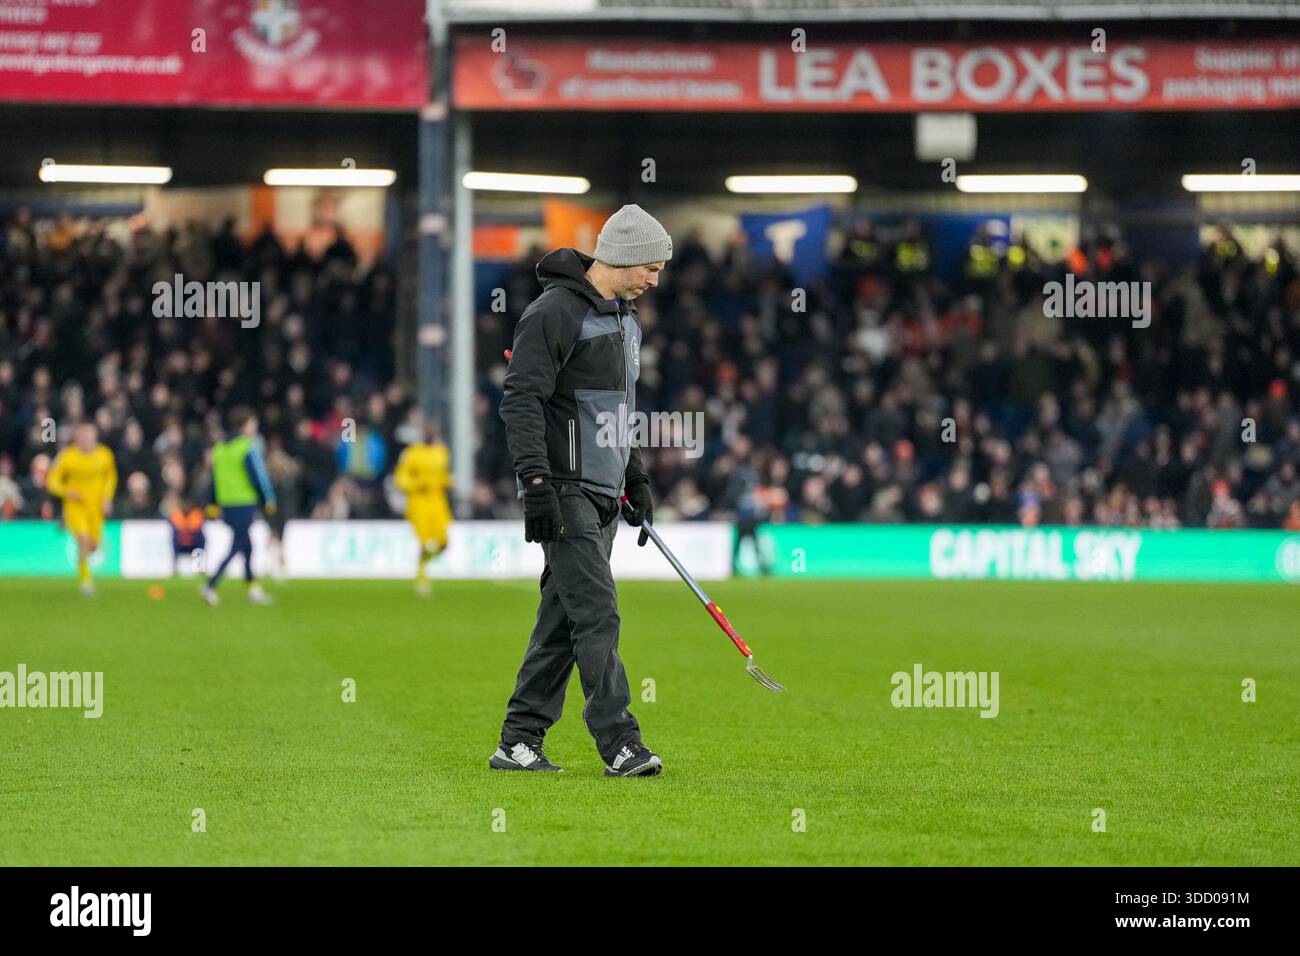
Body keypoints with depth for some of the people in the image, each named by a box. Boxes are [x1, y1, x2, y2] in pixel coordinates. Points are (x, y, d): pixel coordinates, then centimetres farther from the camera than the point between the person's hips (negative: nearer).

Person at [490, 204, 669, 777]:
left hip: (601, 493, 9)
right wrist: (536, 482, -25)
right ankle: (619, 744, -15)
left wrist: (636, 479, 25)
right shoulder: (555, 312, -13)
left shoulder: (624, 318, 18)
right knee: (597, 612, -13)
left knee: (563, 617, 8)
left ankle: (518, 740, 12)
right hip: (564, 489, -9)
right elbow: (521, 400, -18)